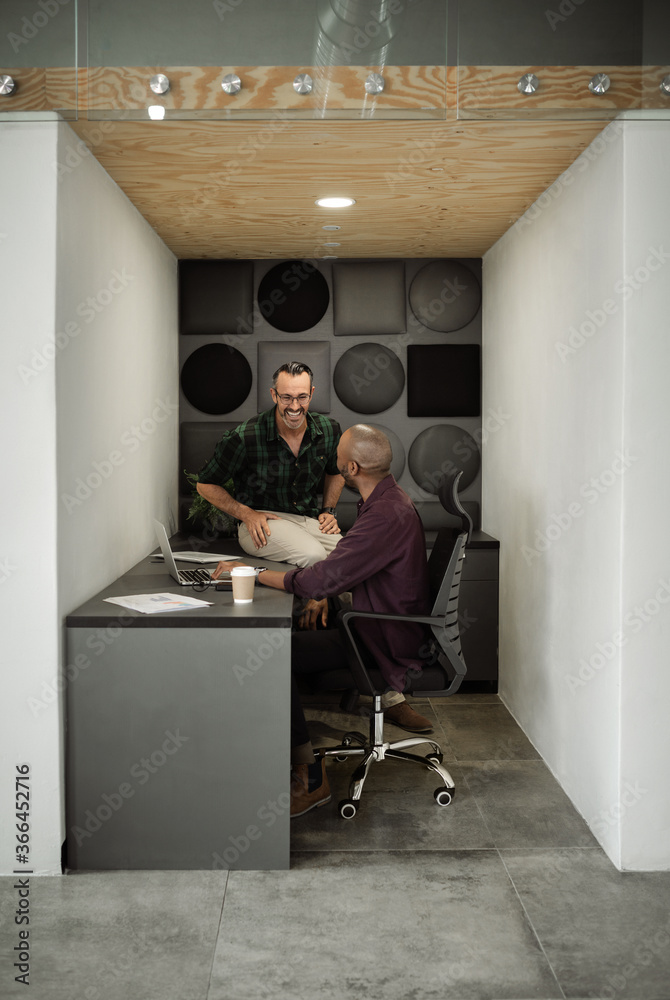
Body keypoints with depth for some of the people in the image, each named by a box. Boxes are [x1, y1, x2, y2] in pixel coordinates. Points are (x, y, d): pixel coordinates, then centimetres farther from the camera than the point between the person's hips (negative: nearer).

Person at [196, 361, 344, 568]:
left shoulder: (329, 430, 0)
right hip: (263, 521, -4)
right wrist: (246, 514, -11)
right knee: (312, 555, -34)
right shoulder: (244, 438, -15)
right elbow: (205, 484, -2)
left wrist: (329, 510, 8)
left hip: (310, 520, 4)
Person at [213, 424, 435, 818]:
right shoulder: (390, 498, 7)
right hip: (392, 625, 10)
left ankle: (310, 777, -9)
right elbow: (354, 565, 20)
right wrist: (326, 596, 4)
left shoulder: (386, 516, -26)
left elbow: (320, 578, -29)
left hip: (385, 639, -10)